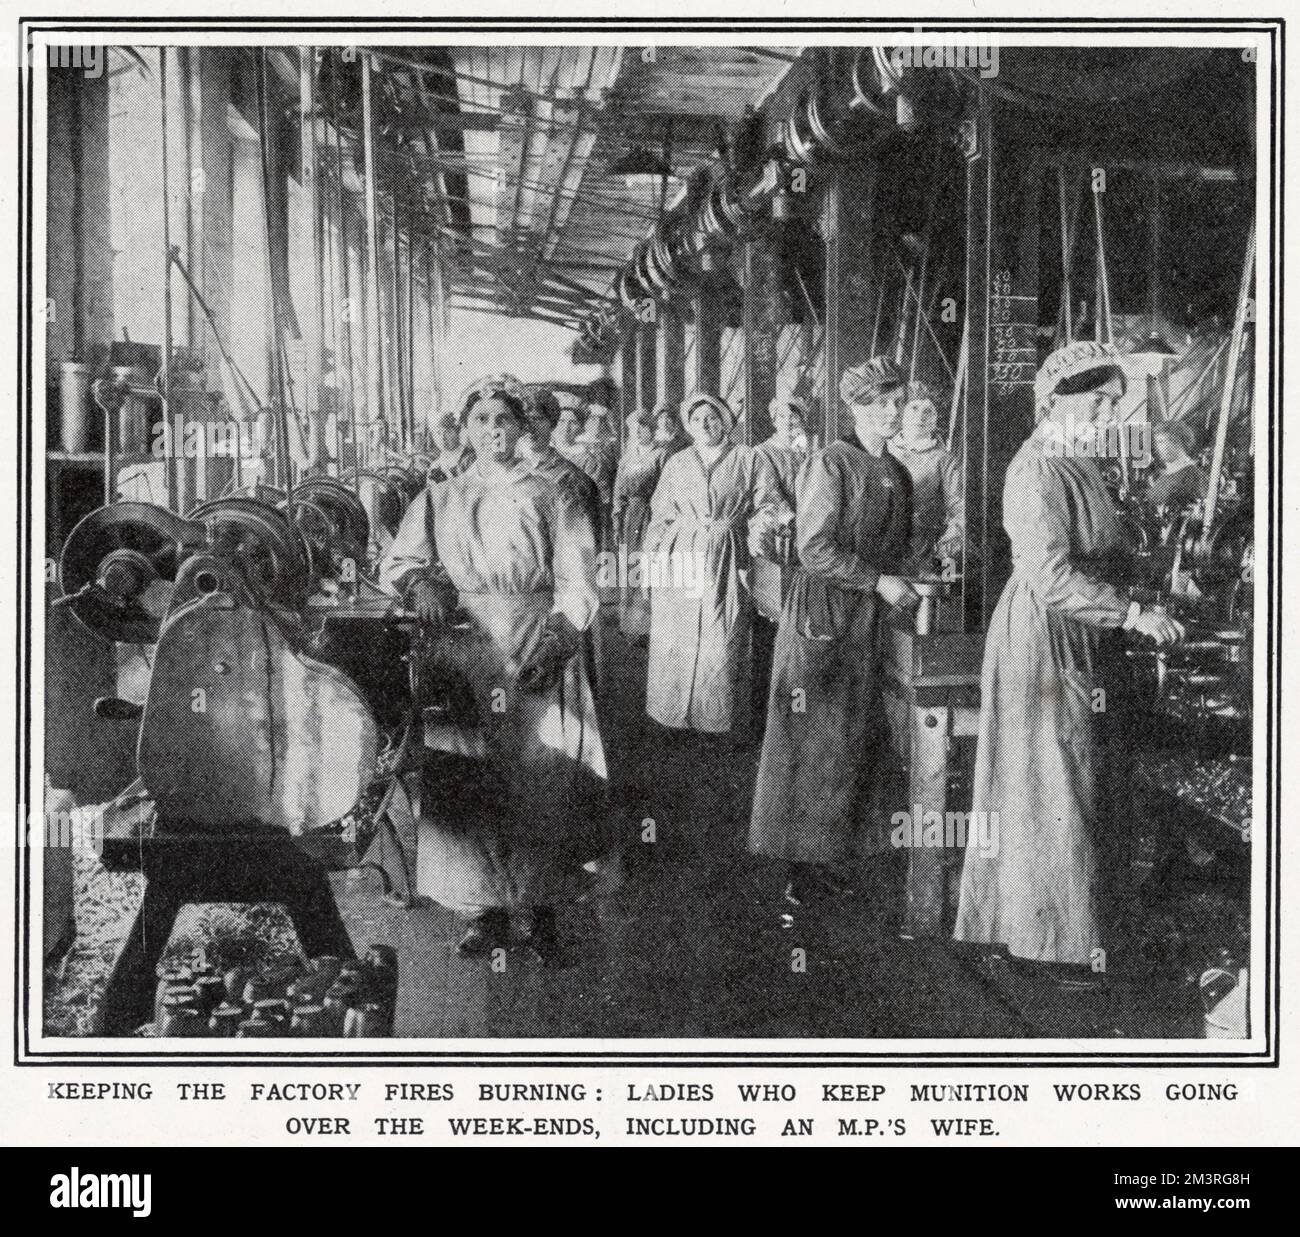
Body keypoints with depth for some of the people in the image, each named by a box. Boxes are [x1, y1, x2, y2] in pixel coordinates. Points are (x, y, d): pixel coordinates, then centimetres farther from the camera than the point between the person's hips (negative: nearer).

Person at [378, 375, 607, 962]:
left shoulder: (551, 499, 9)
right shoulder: (439, 500, 15)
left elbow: (577, 582, 0)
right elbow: (394, 563, 10)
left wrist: (554, 642, -15)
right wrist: (420, 581, -13)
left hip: (536, 657, -1)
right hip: (462, 655, 2)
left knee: (536, 781, -5)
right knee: (464, 785, -4)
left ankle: (537, 908, 4)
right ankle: (485, 910, 4)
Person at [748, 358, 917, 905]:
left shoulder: (896, 473, 14)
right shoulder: (830, 465, -10)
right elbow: (814, 549, -16)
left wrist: (907, 583, 7)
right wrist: (877, 581, -15)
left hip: (871, 616, 7)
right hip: (824, 613, -7)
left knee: (861, 739, 6)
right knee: (814, 742, -3)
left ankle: (829, 851, 15)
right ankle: (800, 867, 5)